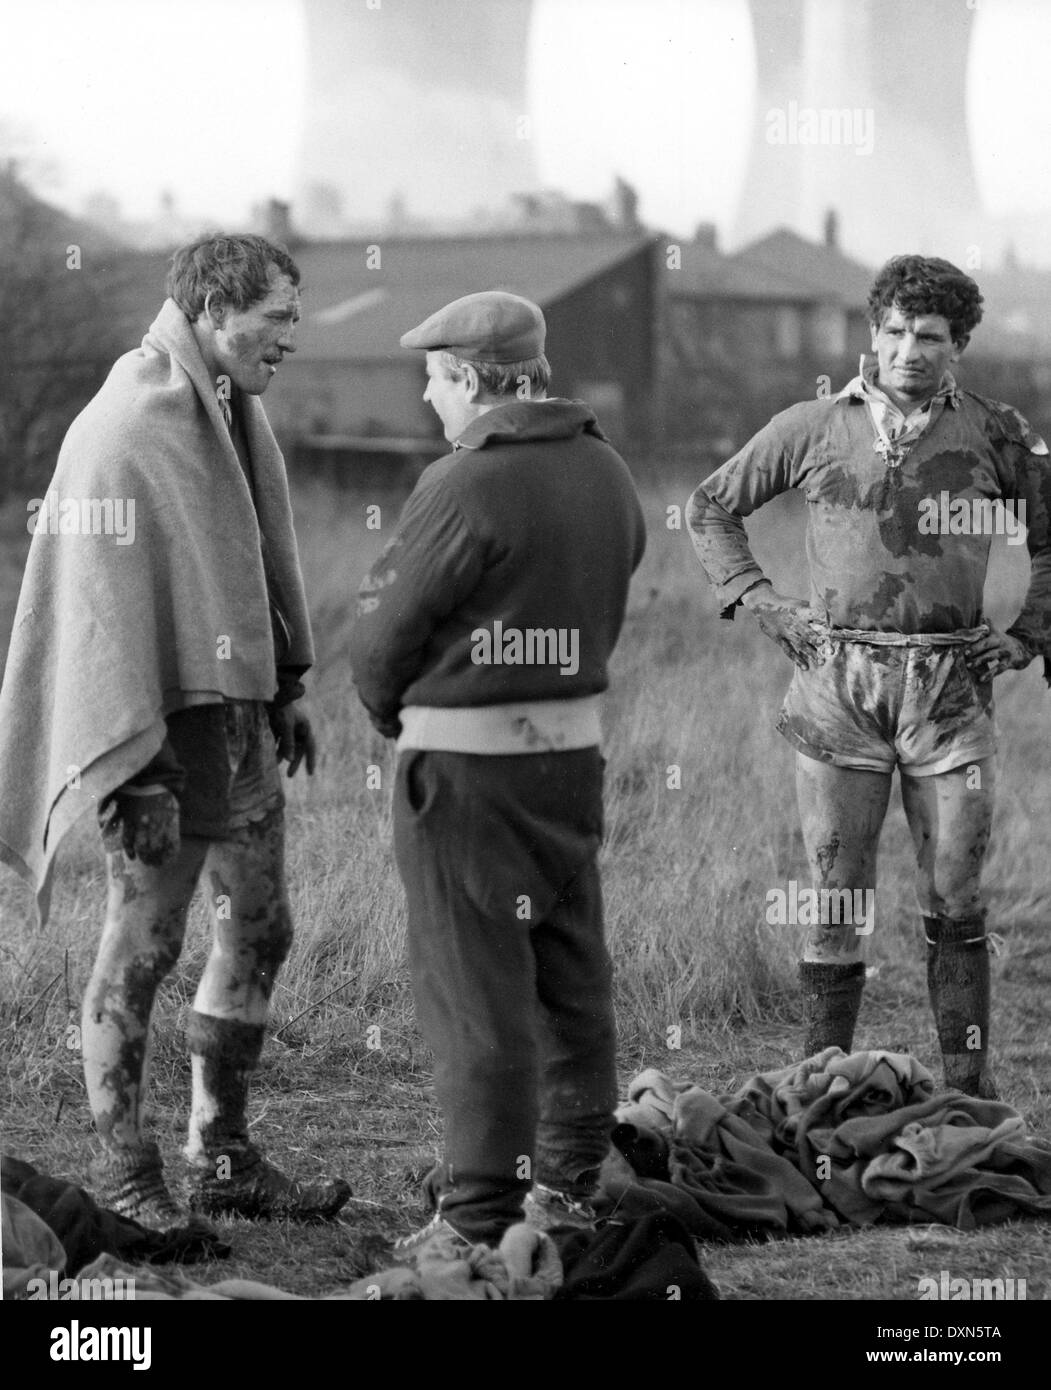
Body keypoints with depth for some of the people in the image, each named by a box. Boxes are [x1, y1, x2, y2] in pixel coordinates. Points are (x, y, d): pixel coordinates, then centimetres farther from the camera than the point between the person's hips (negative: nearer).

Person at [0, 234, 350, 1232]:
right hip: (166, 729, -9)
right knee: (141, 951, 1)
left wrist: (285, 688, 20)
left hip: (241, 719, 9)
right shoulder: (120, 432, -18)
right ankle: (123, 1170, 13)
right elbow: (101, 605, -21)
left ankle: (223, 1163, 22)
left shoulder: (235, 414, 9)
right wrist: (131, 767, -23)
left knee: (257, 935, 13)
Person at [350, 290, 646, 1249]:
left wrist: (389, 710, 9)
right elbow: (593, 619, 10)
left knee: (476, 990, -2)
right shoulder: (608, 475, 5)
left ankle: (479, 1223, 2)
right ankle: (568, 1190, 24)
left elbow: (385, 633, -10)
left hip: (466, 767, -7)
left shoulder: (466, 487, -18)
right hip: (574, 748, 7)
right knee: (572, 976, 14)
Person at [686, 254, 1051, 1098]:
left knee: (955, 902, 3)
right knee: (836, 897, 3)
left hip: (950, 687, 0)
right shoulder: (813, 430, 5)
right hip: (838, 686, 0)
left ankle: (969, 1091, 10)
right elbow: (712, 507, 16)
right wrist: (761, 604, 6)